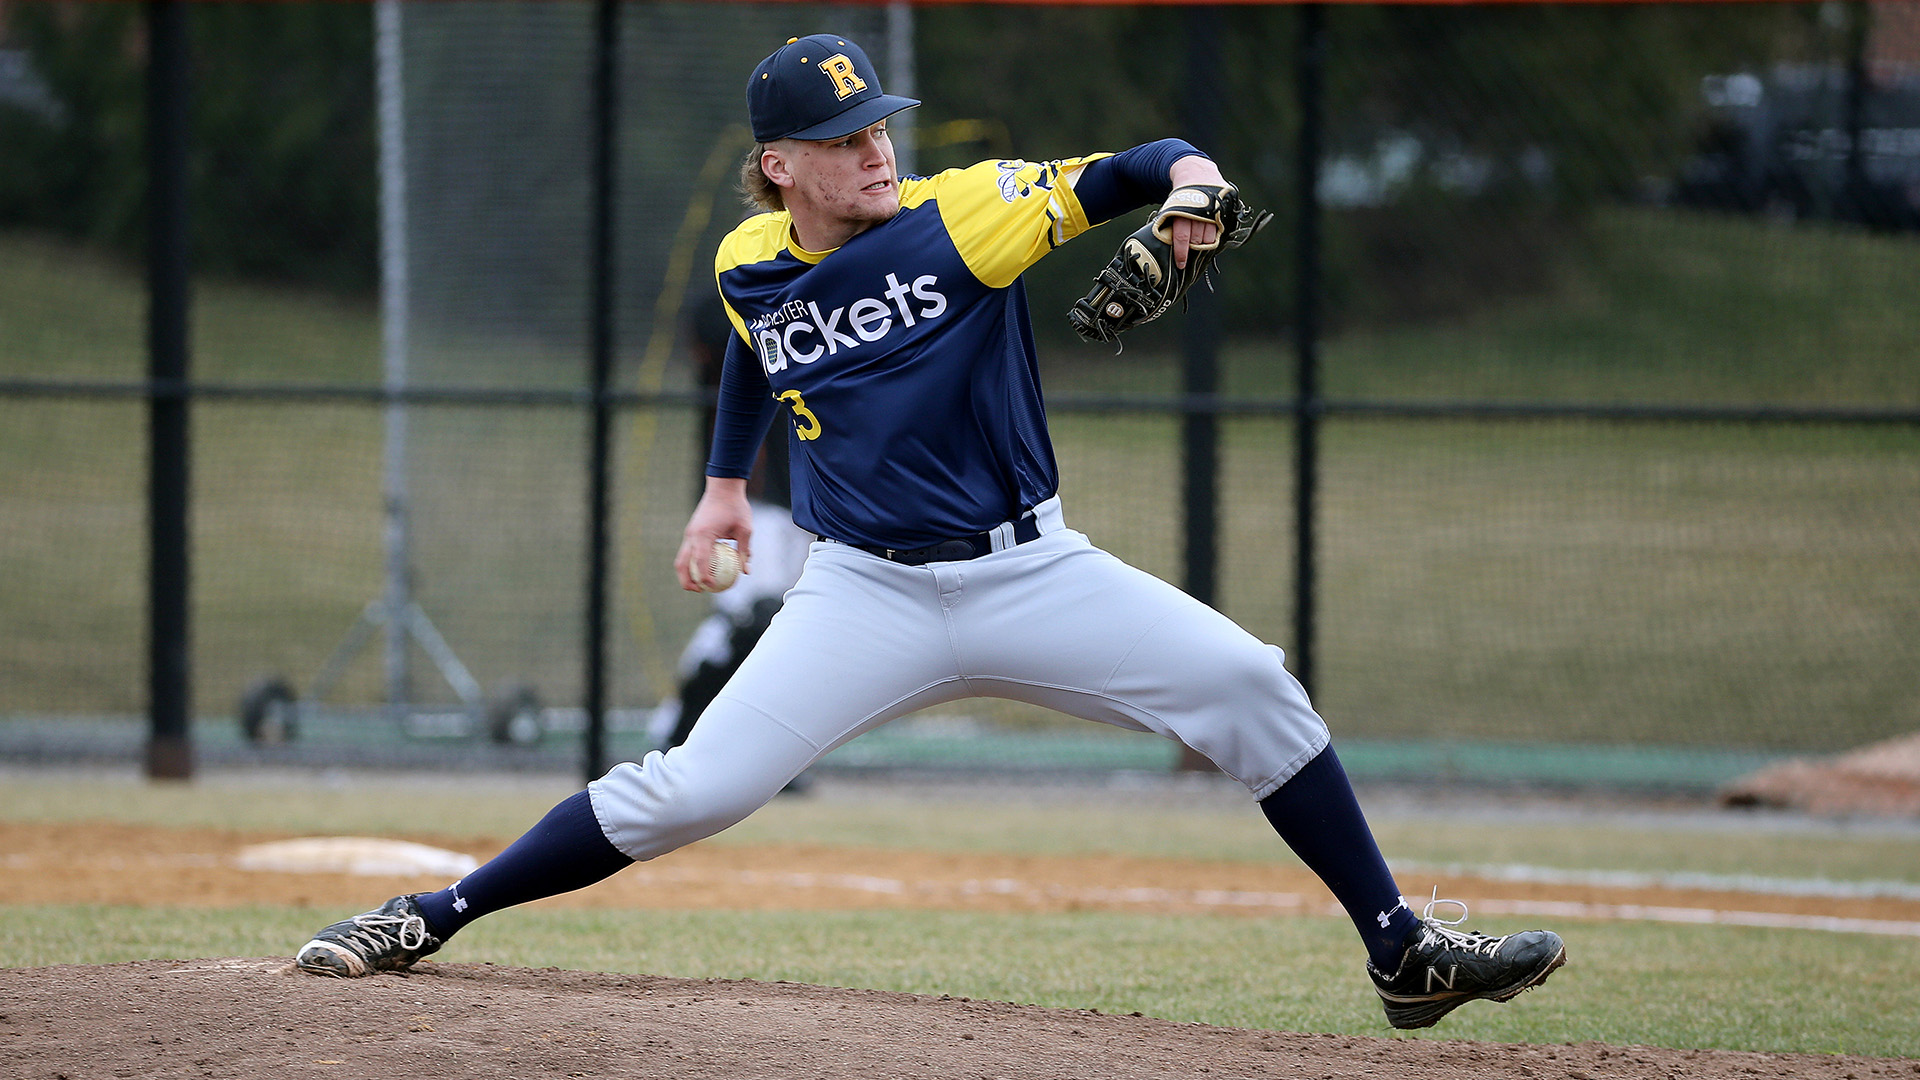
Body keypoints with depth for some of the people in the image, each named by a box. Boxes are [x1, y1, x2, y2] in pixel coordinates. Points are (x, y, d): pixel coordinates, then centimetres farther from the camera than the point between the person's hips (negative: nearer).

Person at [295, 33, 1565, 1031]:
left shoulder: (961, 216, -9)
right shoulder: (747, 266, 0)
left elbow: (1116, 178, -14)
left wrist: (1187, 175, -35)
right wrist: (727, 479, 26)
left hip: (1031, 573, 0)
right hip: (868, 596, 0)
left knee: (1251, 687, -13)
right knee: (691, 790, -13)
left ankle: (1404, 954, -2)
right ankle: (434, 918, 1)